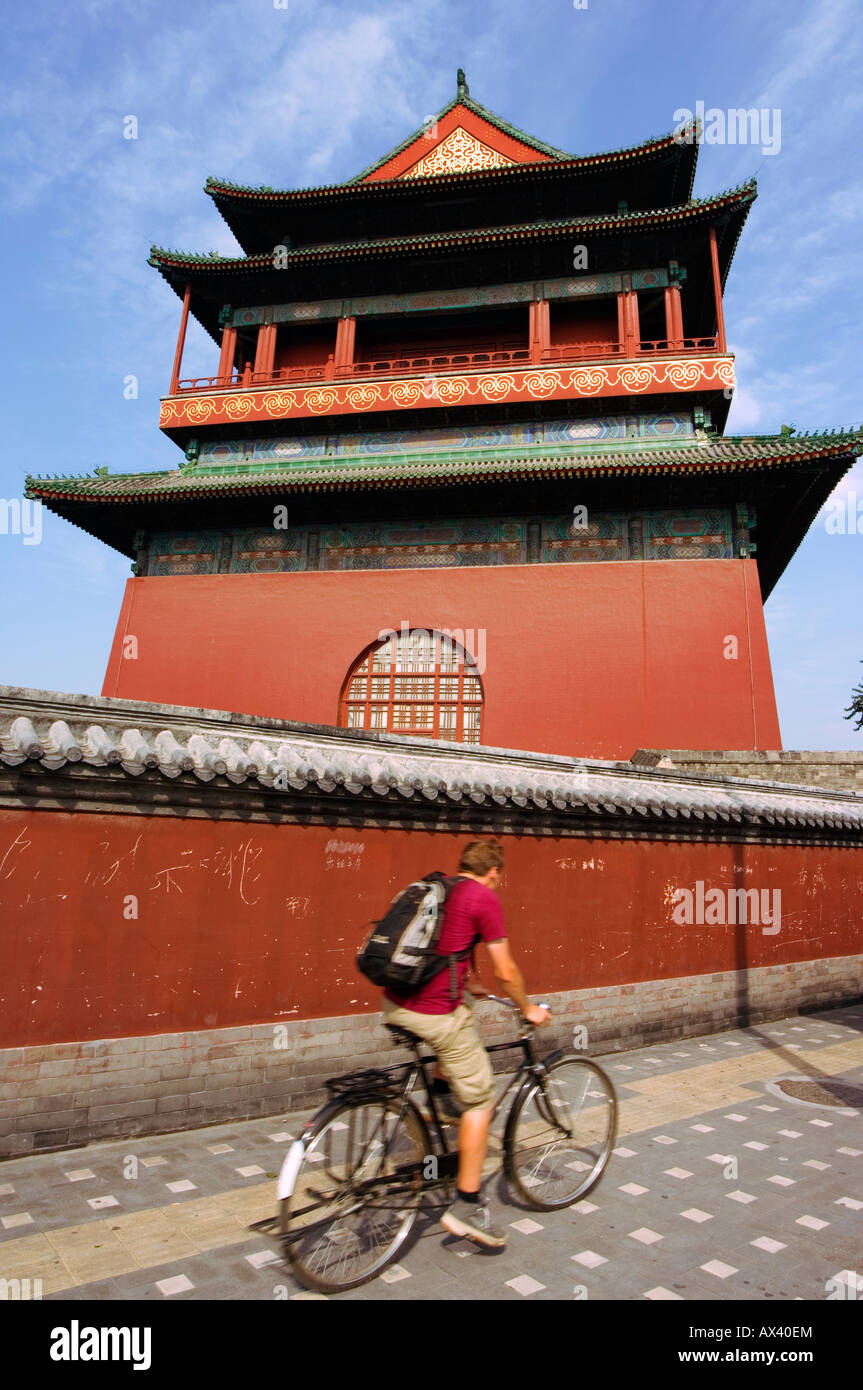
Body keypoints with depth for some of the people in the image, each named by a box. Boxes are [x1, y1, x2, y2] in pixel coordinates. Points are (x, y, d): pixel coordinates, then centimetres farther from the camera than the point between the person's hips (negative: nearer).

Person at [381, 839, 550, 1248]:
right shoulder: (484, 898, -7)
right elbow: (505, 972, -4)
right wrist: (528, 1008, 14)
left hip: (394, 1004, 8)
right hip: (435, 1012, -8)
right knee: (480, 1099, 11)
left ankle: (435, 1092, 34)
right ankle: (467, 1205, 15)